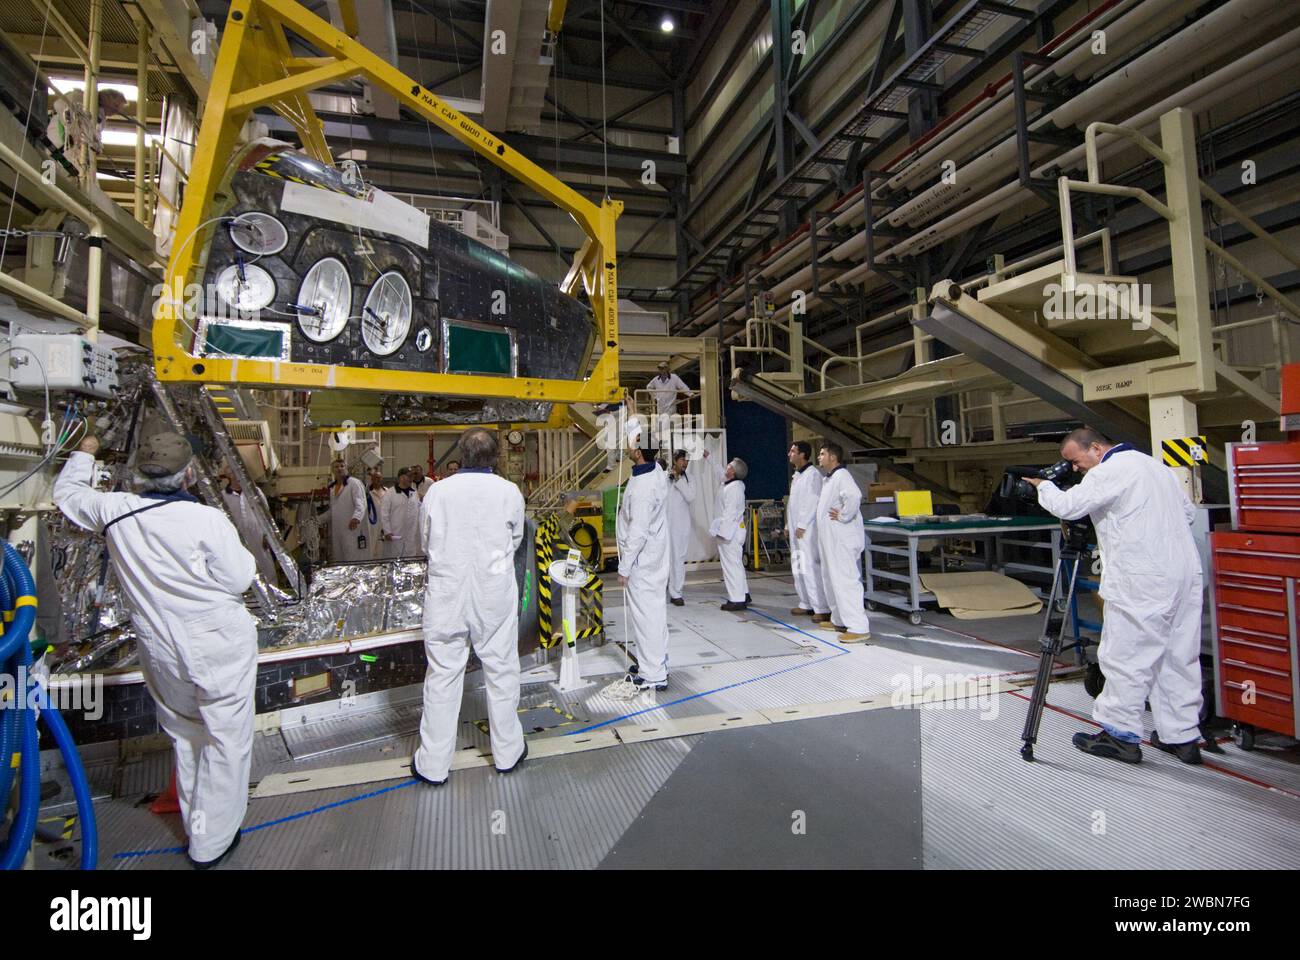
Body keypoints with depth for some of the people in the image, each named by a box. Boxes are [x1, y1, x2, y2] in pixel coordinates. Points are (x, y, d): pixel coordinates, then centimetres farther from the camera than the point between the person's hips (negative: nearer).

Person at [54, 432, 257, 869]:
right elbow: (239, 579, -15)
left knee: (185, 738, 23)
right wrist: (241, 551, 2)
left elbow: (68, 493, 16)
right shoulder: (207, 520, -21)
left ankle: (197, 828, 40)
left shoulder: (114, 512, -6)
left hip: (162, 652, 6)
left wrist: (84, 453, 31)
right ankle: (211, 842, 21)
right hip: (220, 648, -6)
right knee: (225, 739, 9)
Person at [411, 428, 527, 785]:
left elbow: (426, 542, 6)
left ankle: (433, 764, 25)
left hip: (446, 594, 1)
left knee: (442, 675, 12)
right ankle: (507, 751, 30)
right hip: (495, 597, 0)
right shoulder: (509, 492, -9)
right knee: (501, 671, 14)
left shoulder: (437, 491, -7)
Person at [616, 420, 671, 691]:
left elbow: (637, 534, -24)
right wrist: (636, 426, 19)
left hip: (641, 562, -10)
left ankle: (653, 675, 11)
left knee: (644, 615, 1)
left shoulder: (642, 488, -26)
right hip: (655, 559, 10)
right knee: (655, 612, 18)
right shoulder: (657, 470, 1)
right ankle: (658, 664, 32)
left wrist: (624, 568, -16)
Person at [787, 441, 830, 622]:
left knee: (811, 567, -10)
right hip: (796, 529, 10)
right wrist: (788, 525, 18)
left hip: (807, 530, -10)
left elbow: (812, 502, -18)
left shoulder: (813, 474, -12)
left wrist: (802, 525, -18)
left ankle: (822, 609, -6)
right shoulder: (796, 475, 17)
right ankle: (806, 604, 23)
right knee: (797, 568, 13)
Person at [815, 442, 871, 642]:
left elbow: (854, 496, -34)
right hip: (830, 539, 11)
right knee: (831, 579, 18)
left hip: (842, 540, -11)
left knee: (846, 581, -10)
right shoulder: (828, 479, 17)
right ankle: (839, 620, 30)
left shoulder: (841, 476, -15)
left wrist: (843, 516, -22)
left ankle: (859, 628, -7)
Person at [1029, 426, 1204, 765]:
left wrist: (1042, 485, 2)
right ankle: (1182, 736, 21)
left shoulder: (1109, 471, -11)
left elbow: (1067, 505, -15)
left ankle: (1121, 734, 8)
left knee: (1125, 657, 0)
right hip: (1185, 574, 9)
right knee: (1180, 657, 13)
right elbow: (1188, 510, 23)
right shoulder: (1154, 464, 18)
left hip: (1142, 582, -9)